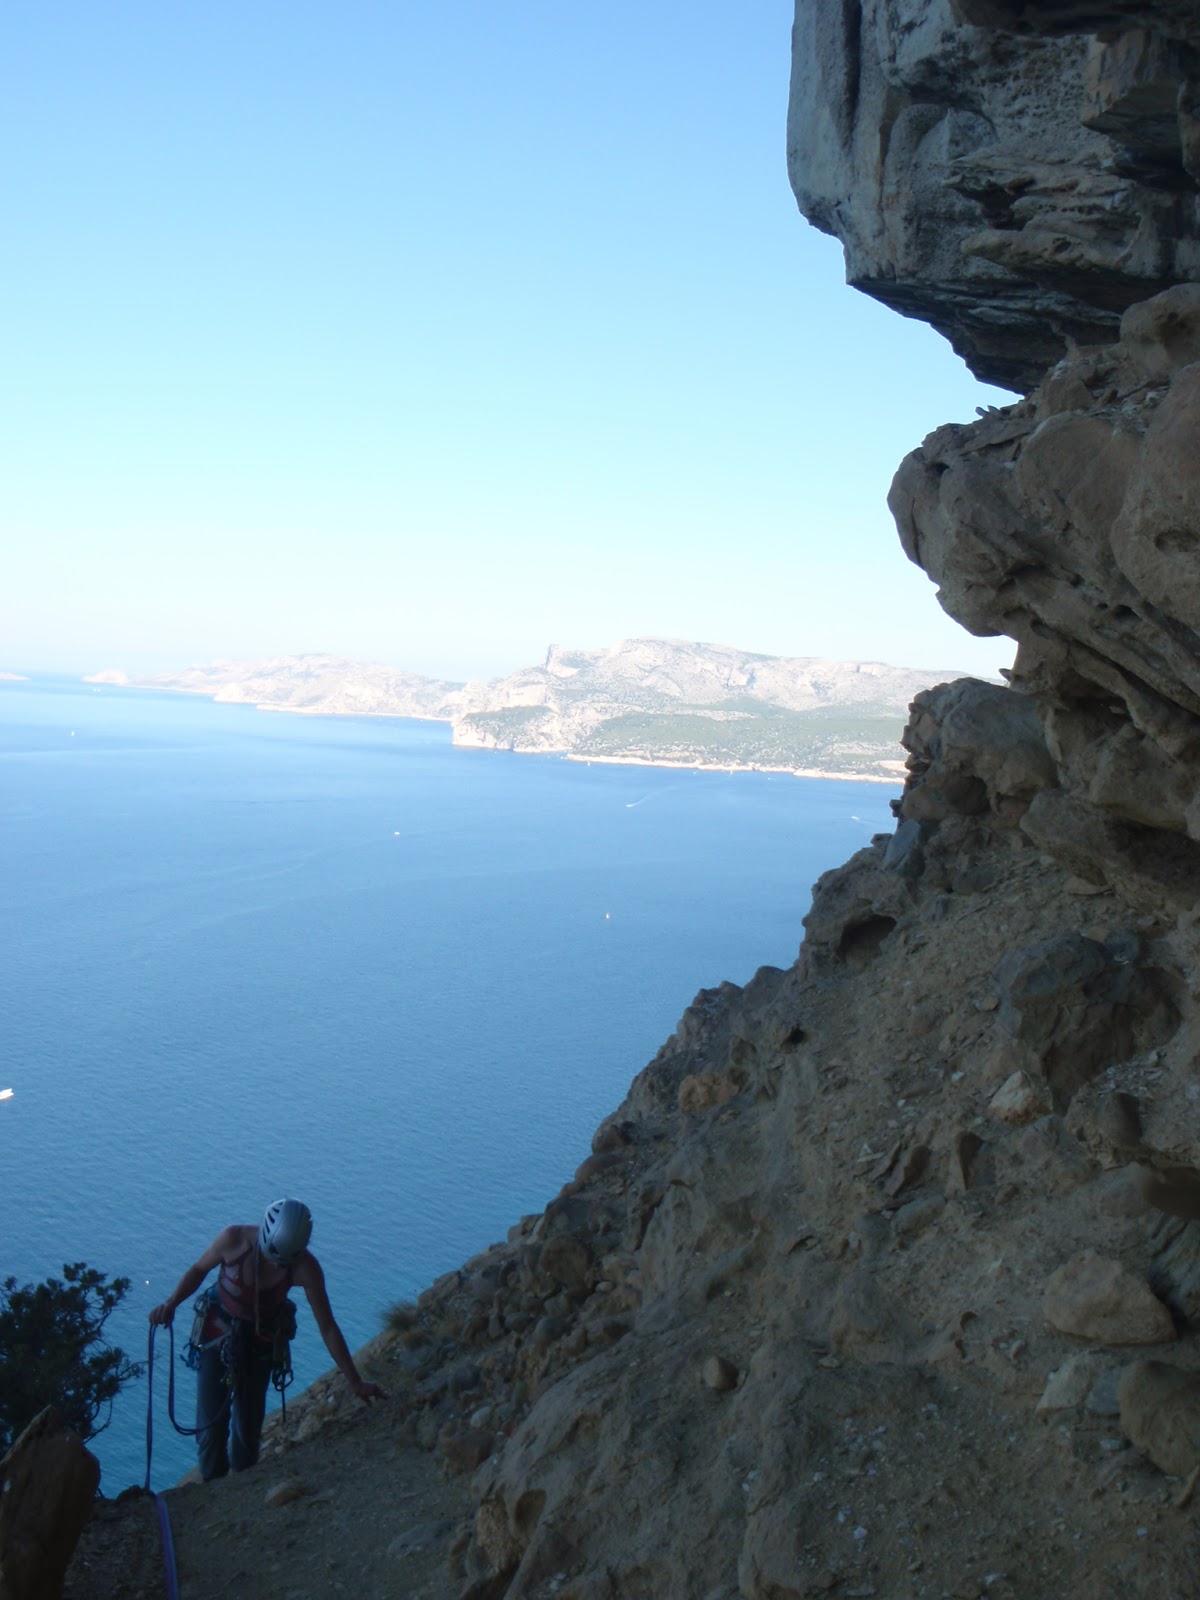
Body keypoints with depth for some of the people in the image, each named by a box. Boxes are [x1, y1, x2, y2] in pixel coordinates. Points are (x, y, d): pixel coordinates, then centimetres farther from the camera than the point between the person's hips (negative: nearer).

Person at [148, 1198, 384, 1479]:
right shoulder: (234, 1239, -27)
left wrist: (355, 1383, -17)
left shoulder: (306, 1268, -26)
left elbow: (327, 1327, -19)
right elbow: (199, 1269, -6)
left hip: (261, 1343, 0)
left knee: (249, 1427, 5)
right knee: (211, 1422, -5)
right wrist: (170, 1303, -21)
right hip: (218, 1334, 0)